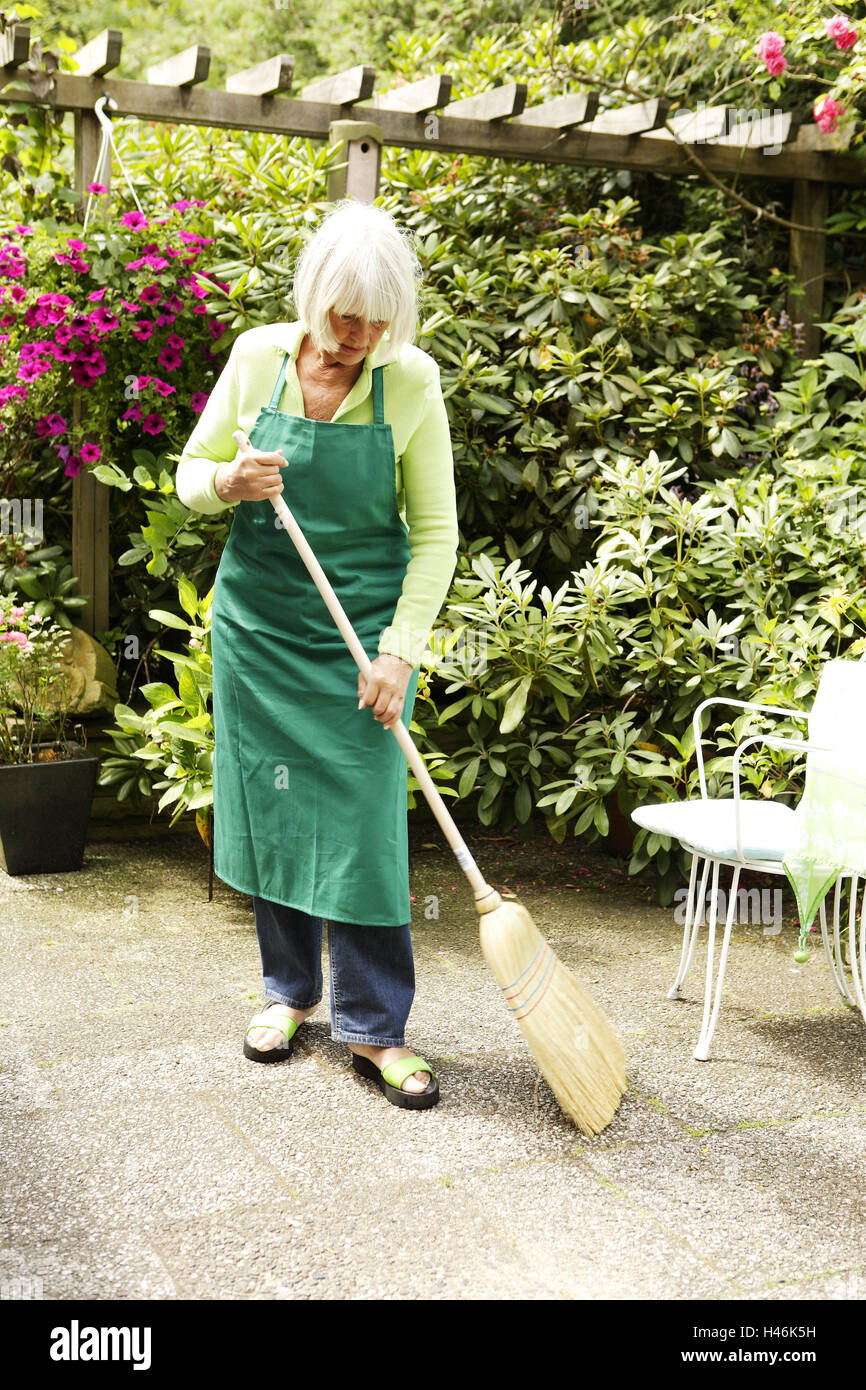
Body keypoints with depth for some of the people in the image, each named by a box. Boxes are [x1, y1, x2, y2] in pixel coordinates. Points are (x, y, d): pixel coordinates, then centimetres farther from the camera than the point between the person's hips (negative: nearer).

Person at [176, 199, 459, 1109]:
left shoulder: (411, 382, -9)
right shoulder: (258, 356, -4)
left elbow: (435, 532, -6)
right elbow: (190, 475, 6)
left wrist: (399, 650, -13)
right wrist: (229, 482, -17)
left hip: (363, 624, -2)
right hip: (256, 617, 2)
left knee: (364, 819, -4)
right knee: (268, 807, 9)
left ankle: (372, 1026, 8)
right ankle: (288, 990, 27)